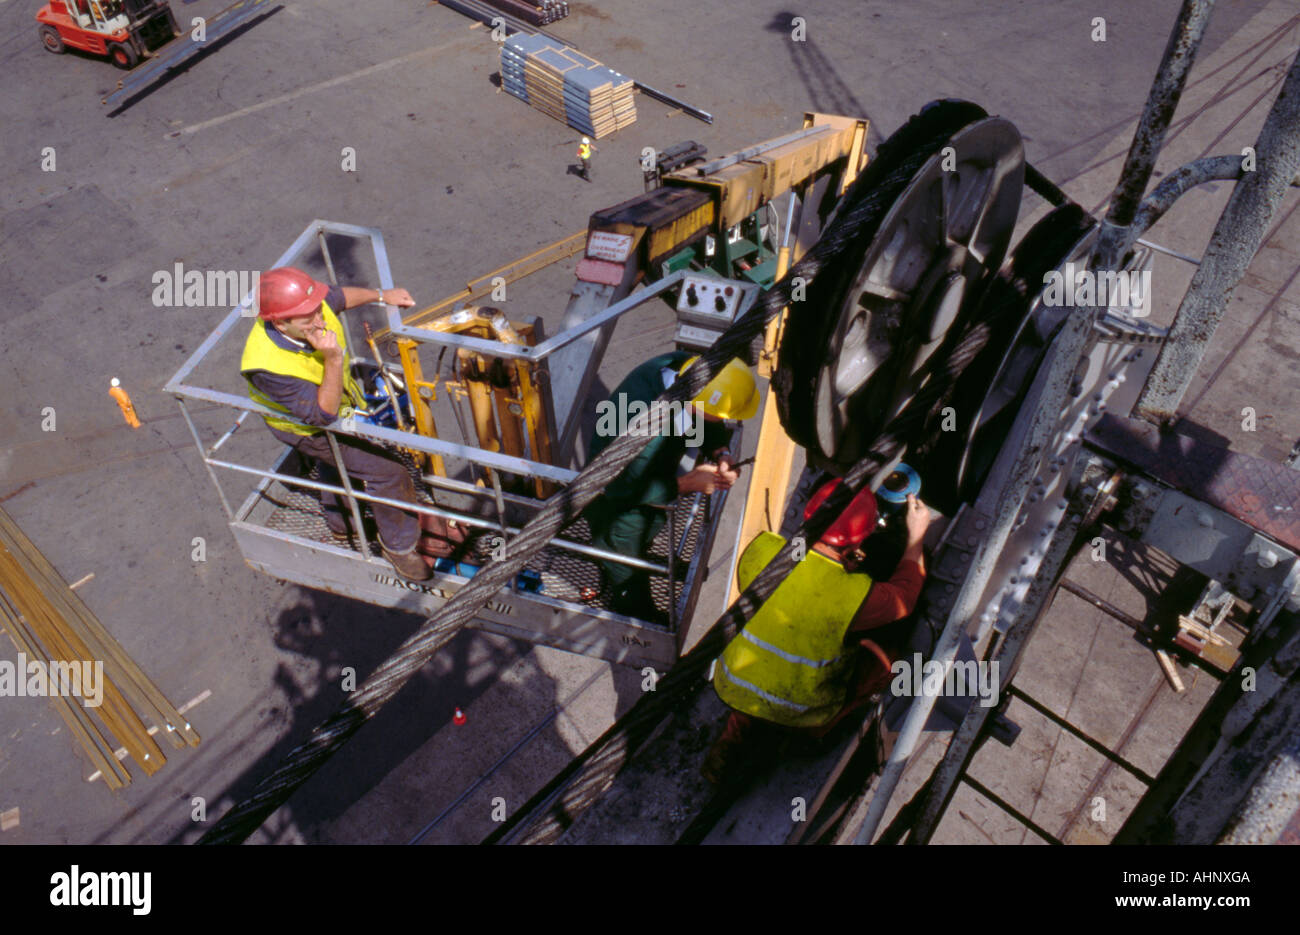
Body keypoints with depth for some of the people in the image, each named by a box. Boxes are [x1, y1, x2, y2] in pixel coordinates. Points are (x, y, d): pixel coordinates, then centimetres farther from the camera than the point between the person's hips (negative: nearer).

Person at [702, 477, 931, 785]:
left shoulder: (760, 549, -20)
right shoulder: (856, 595, -29)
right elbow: (904, 598, -5)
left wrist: (839, 563, 11)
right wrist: (915, 538, 7)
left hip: (731, 687, 4)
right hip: (798, 711, -3)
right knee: (891, 644, 10)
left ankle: (739, 730, 22)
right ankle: (810, 732, 10)